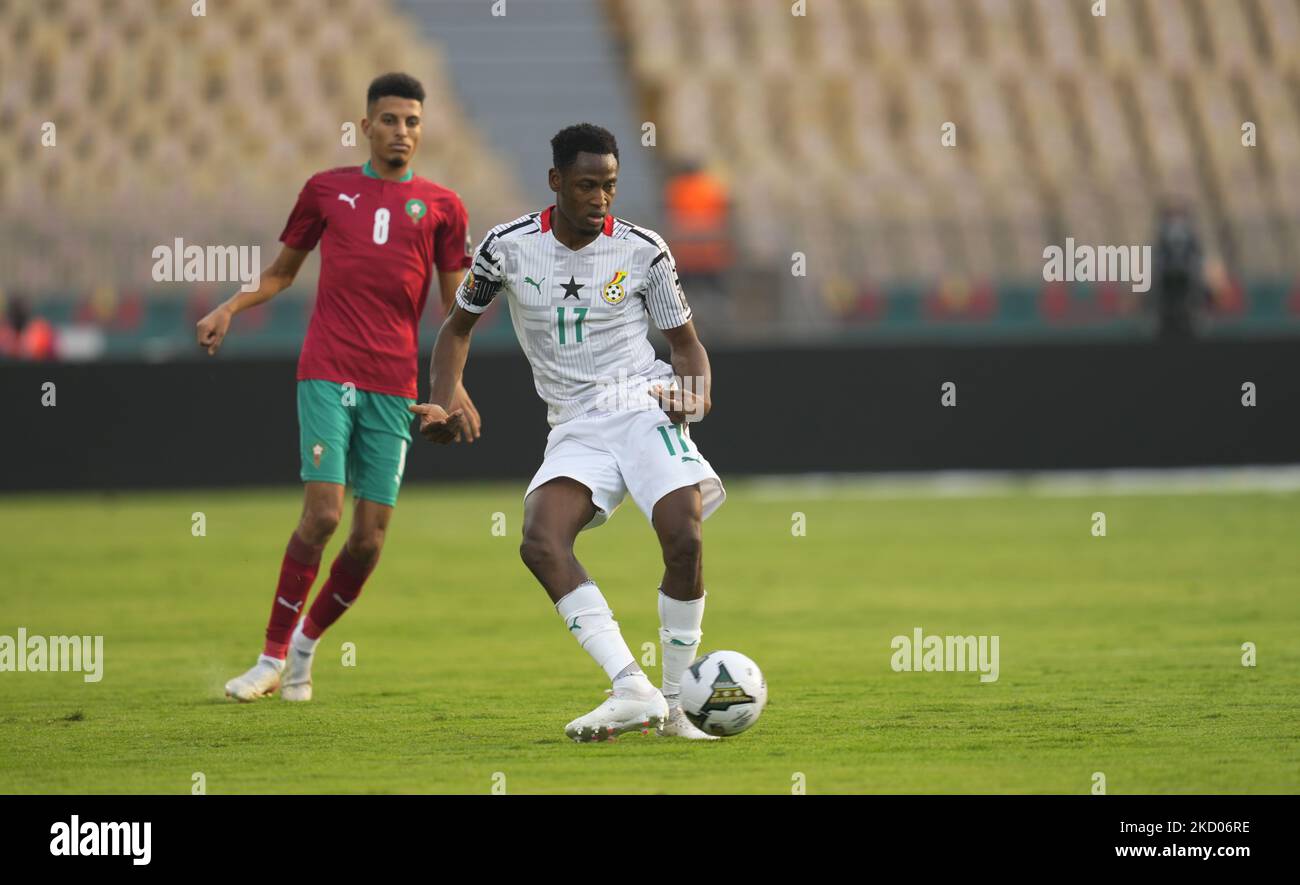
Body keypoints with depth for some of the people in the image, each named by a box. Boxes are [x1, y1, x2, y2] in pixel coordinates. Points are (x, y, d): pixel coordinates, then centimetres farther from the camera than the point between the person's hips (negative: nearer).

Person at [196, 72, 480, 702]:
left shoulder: (441, 206, 9)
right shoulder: (326, 190, 10)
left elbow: (455, 307, 11)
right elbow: (283, 270, 20)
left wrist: (453, 384, 0)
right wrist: (228, 309, 4)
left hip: (393, 386, 1)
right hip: (327, 372, -1)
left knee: (369, 538, -3)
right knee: (322, 513, -15)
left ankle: (306, 644, 20)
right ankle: (272, 657, -3)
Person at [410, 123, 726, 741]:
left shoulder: (642, 250, 0)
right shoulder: (509, 246, 1)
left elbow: (685, 342, 9)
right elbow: (459, 326, 16)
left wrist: (694, 393, -13)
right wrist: (442, 404, 1)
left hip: (645, 408, -1)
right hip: (575, 429, 1)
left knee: (684, 538, -25)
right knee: (540, 541, -26)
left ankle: (675, 702, -6)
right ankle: (631, 690, -34)